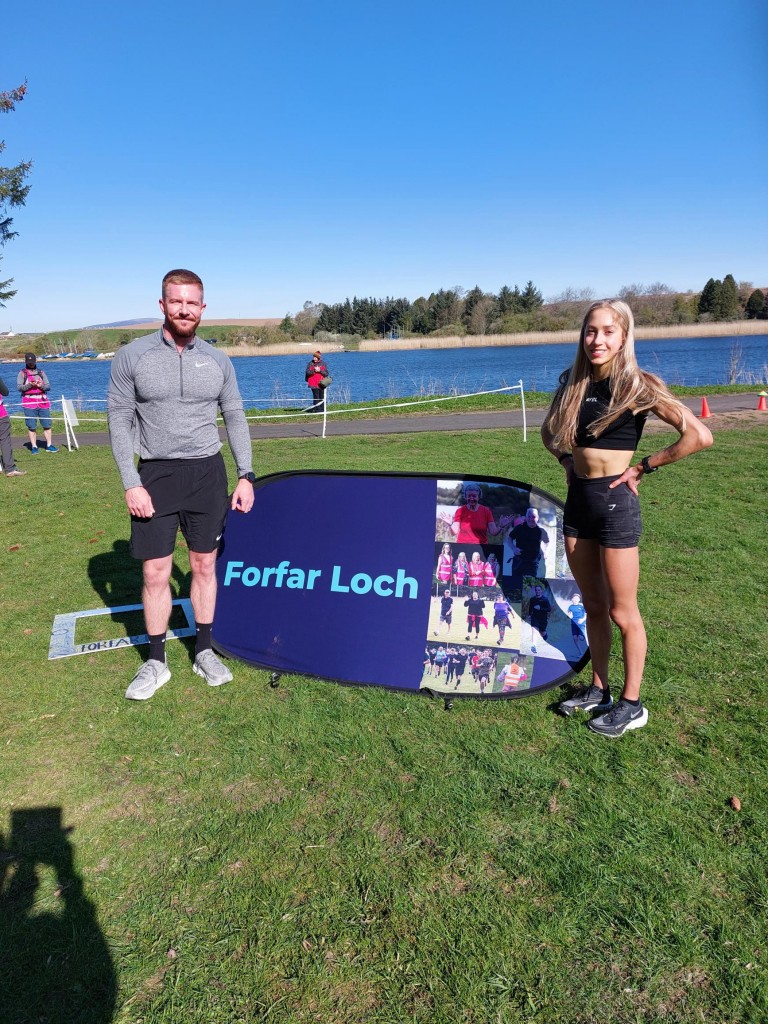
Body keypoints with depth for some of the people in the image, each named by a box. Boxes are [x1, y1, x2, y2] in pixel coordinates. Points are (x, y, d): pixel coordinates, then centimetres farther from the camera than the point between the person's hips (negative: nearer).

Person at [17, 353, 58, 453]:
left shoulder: (41, 372, 15)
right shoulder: (22, 373, 8)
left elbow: (48, 386, 9)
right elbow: (19, 387, -2)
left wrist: (41, 385, -12)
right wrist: (30, 385, -18)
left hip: (43, 402, 2)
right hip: (29, 403, -2)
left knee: (47, 424, 0)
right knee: (31, 426, -2)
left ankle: (49, 445, 7)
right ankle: (34, 447, 3)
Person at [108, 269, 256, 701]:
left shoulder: (218, 360, 4)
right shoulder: (132, 356, -2)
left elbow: (236, 419, 8)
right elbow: (120, 422, -2)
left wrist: (246, 475, 1)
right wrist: (131, 484, -9)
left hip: (208, 472, 2)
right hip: (156, 475, -1)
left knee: (205, 565, 9)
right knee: (156, 572, 1)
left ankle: (204, 651, 24)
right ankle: (156, 662, 18)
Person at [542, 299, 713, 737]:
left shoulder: (638, 386, -11)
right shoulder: (573, 383, 6)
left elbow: (700, 436, -17)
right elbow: (550, 431, 24)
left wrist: (644, 467, -11)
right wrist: (567, 458, 7)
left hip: (614, 502, -6)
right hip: (578, 500, 6)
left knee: (622, 612, 4)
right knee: (594, 607, 17)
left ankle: (632, 705, 21)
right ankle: (599, 690, 32)